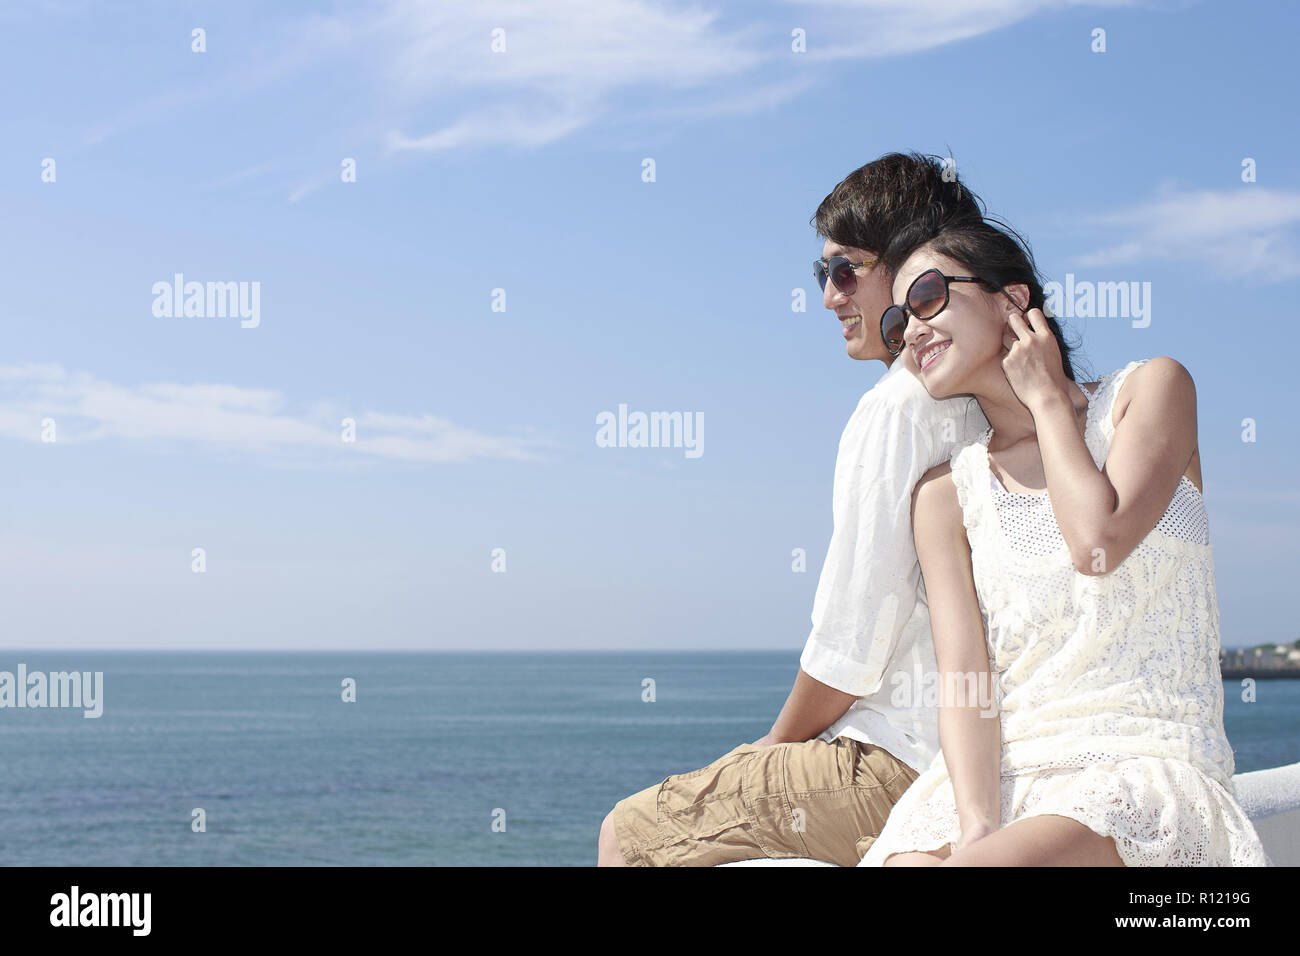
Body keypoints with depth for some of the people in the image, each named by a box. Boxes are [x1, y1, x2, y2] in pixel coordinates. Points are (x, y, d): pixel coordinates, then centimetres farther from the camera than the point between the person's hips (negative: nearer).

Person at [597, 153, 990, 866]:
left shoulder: (893, 410, -15)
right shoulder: (985, 412, 12)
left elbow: (851, 647, -16)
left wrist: (776, 747, 1)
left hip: (893, 768, -9)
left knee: (628, 833, 2)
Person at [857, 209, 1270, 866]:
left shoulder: (1151, 388, 8)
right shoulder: (945, 493, 13)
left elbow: (1097, 541, -12)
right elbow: (962, 674, -1)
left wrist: (1045, 396, 2)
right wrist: (976, 825, -18)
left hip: (1151, 769, -3)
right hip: (1000, 772, 3)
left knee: (980, 867, -33)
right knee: (910, 859, -31)